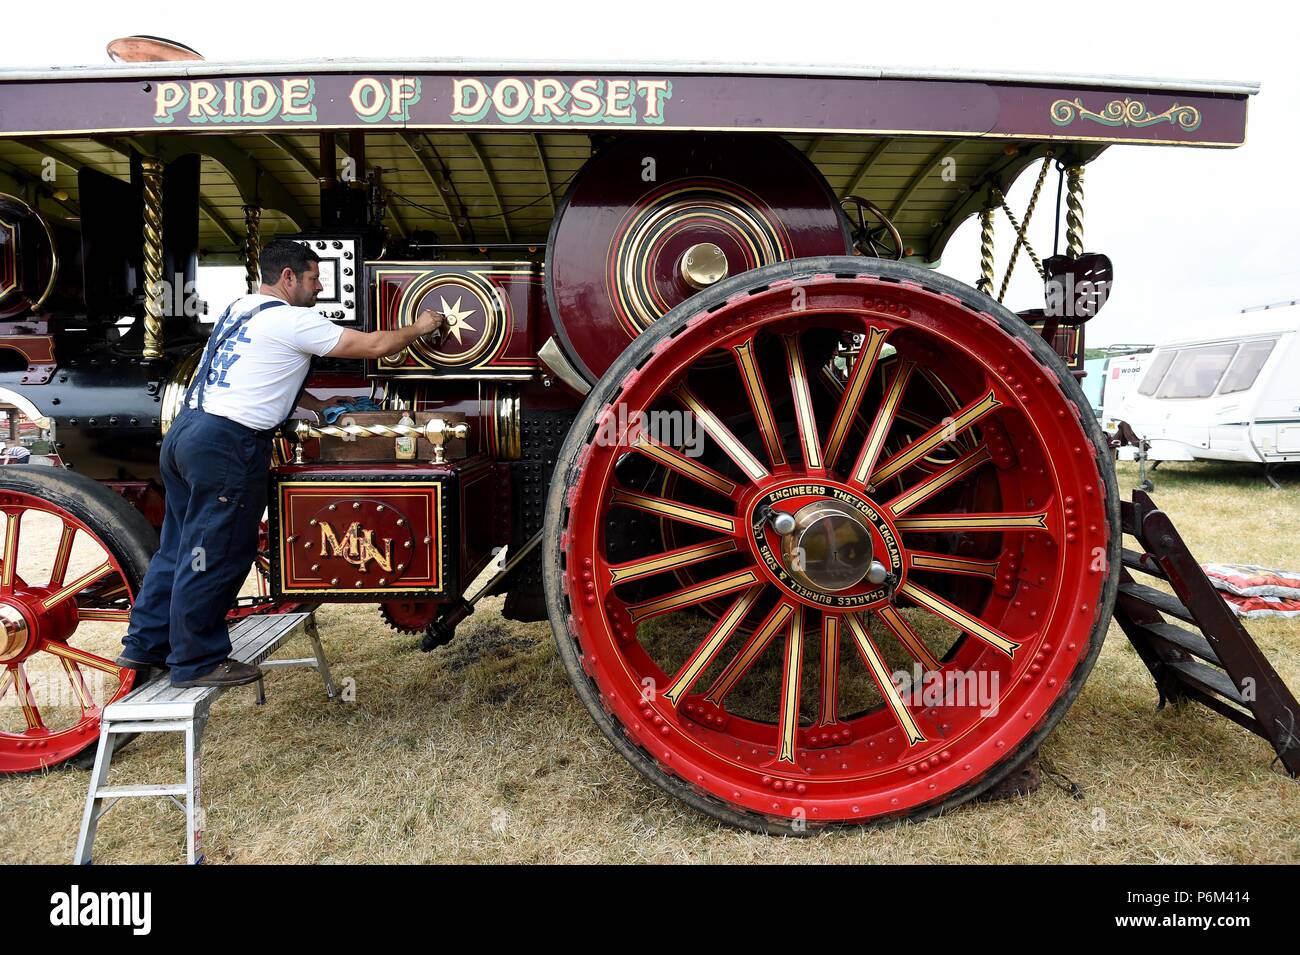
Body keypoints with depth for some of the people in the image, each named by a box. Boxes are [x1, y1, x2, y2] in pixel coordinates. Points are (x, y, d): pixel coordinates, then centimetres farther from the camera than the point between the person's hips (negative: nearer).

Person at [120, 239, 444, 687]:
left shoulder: (240, 309, 19)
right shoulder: (292, 321, -9)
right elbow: (373, 346, -8)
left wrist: (319, 405, 28)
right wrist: (419, 328, 8)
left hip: (184, 431, 10)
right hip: (227, 444, -10)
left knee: (180, 547, 17)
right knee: (214, 556, 0)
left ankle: (144, 644, 26)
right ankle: (197, 662, 11)